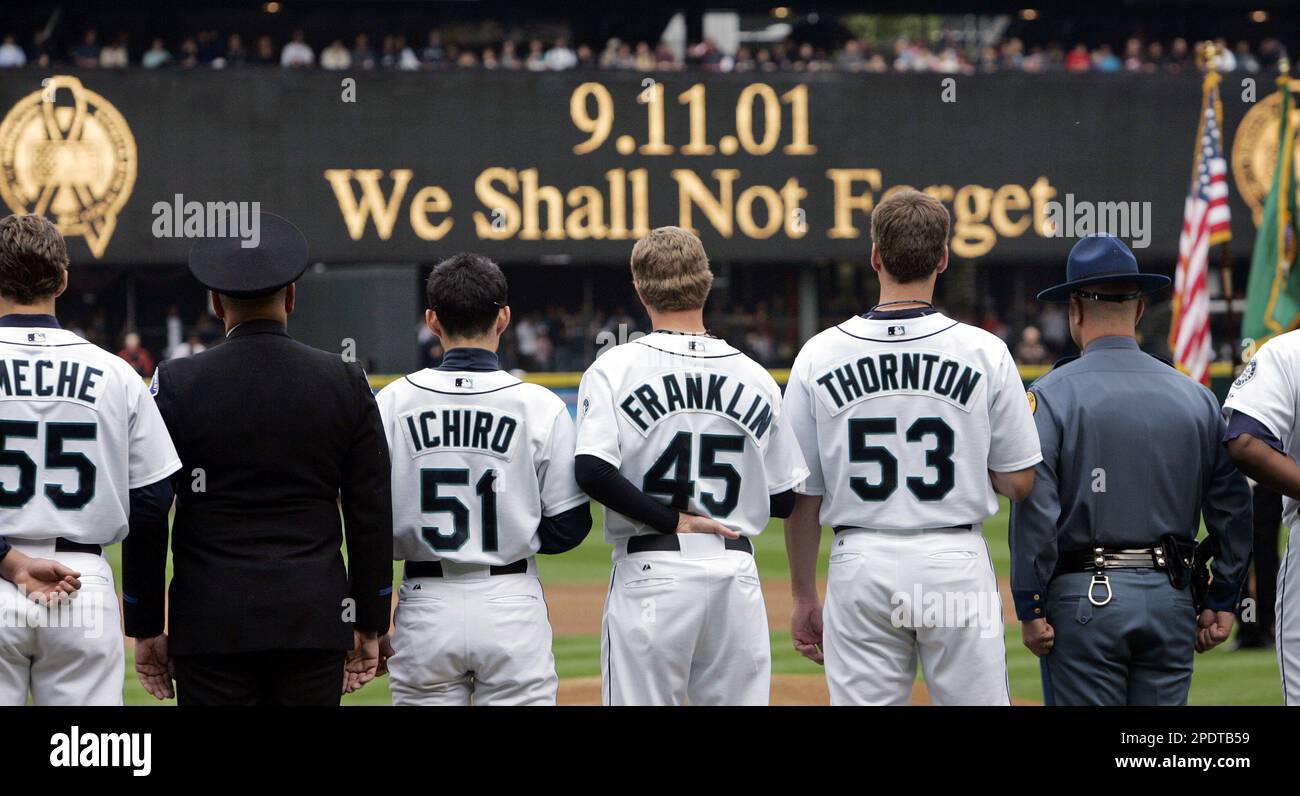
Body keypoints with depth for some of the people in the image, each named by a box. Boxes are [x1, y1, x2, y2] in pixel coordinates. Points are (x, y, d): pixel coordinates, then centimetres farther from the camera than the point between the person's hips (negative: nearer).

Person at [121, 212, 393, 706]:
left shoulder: (176, 384, -3)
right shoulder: (345, 383, 2)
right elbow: (373, 516, 4)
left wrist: (146, 628, 6)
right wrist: (370, 625, 11)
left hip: (210, 625, -2)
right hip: (315, 621, 2)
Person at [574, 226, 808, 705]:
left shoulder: (615, 369, -4)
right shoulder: (755, 377, 6)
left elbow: (592, 472, -18)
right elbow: (785, 500, 9)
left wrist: (673, 520, -11)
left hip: (652, 573, -3)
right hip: (736, 571, 3)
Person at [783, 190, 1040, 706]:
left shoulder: (818, 356, -2)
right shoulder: (985, 353, -4)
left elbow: (801, 495, 2)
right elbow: (1019, 483, -1)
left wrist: (804, 599, 12)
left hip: (860, 565, 1)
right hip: (957, 563, -1)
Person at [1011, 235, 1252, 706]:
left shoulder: (1051, 394, -5)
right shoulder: (1196, 397, 7)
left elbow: (1034, 508, -12)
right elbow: (1233, 507, 8)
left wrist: (1029, 609, -8)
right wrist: (1222, 601, 13)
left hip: (1083, 597, -4)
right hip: (1172, 597, 4)